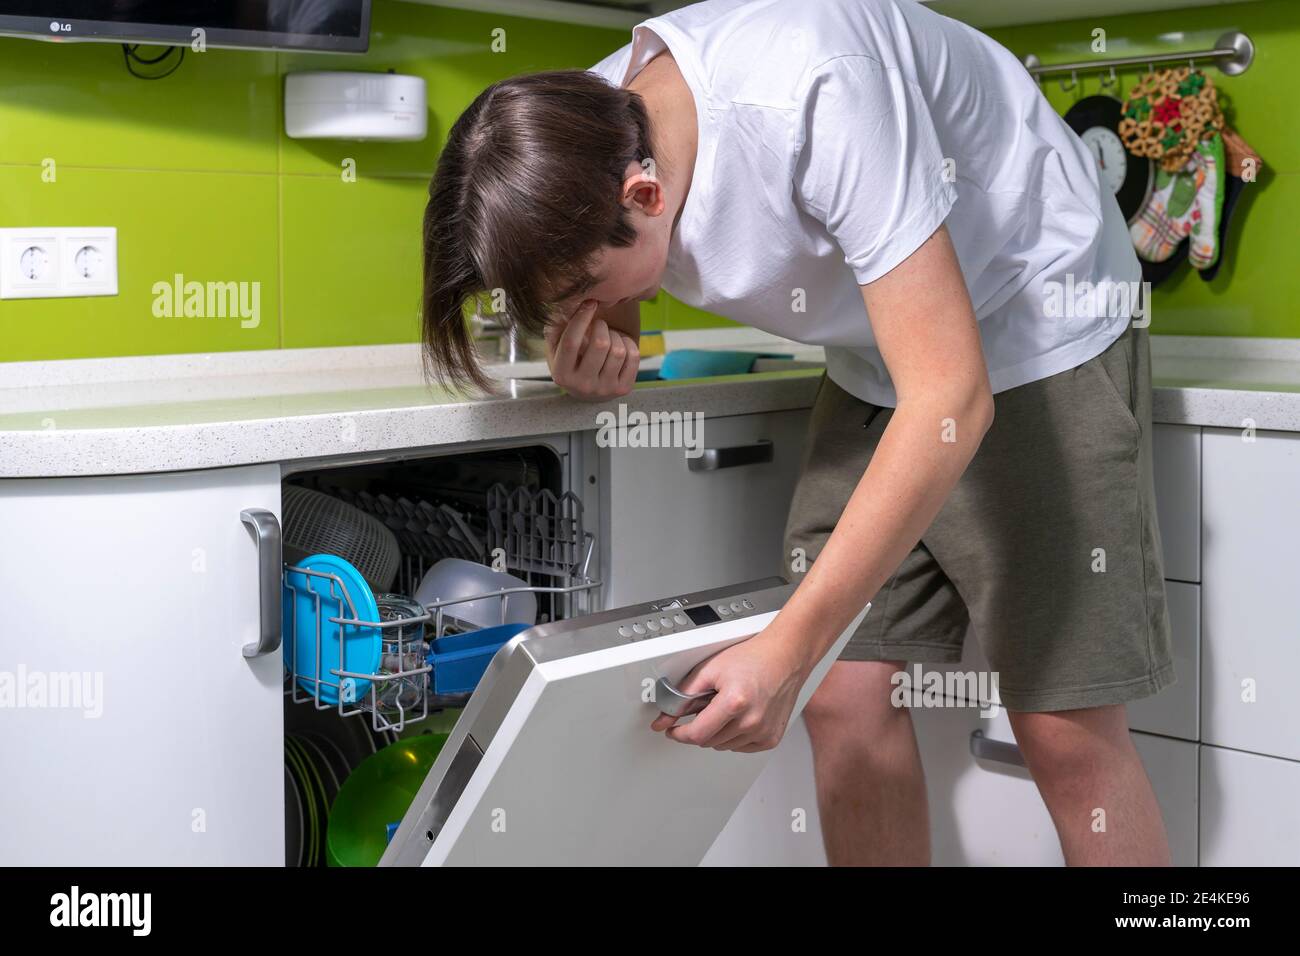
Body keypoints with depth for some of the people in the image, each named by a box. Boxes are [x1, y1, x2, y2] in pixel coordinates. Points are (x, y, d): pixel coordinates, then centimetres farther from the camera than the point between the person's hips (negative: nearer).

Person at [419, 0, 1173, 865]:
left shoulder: (816, 91, -35)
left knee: (1064, 725, -8)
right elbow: (602, 321, 6)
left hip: (1042, 328, -6)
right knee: (846, 703, -1)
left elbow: (950, 401, -35)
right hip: (877, 364, 7)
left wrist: (788, 649, -36)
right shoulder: (584, 144, -13)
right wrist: (594, 370, -21)